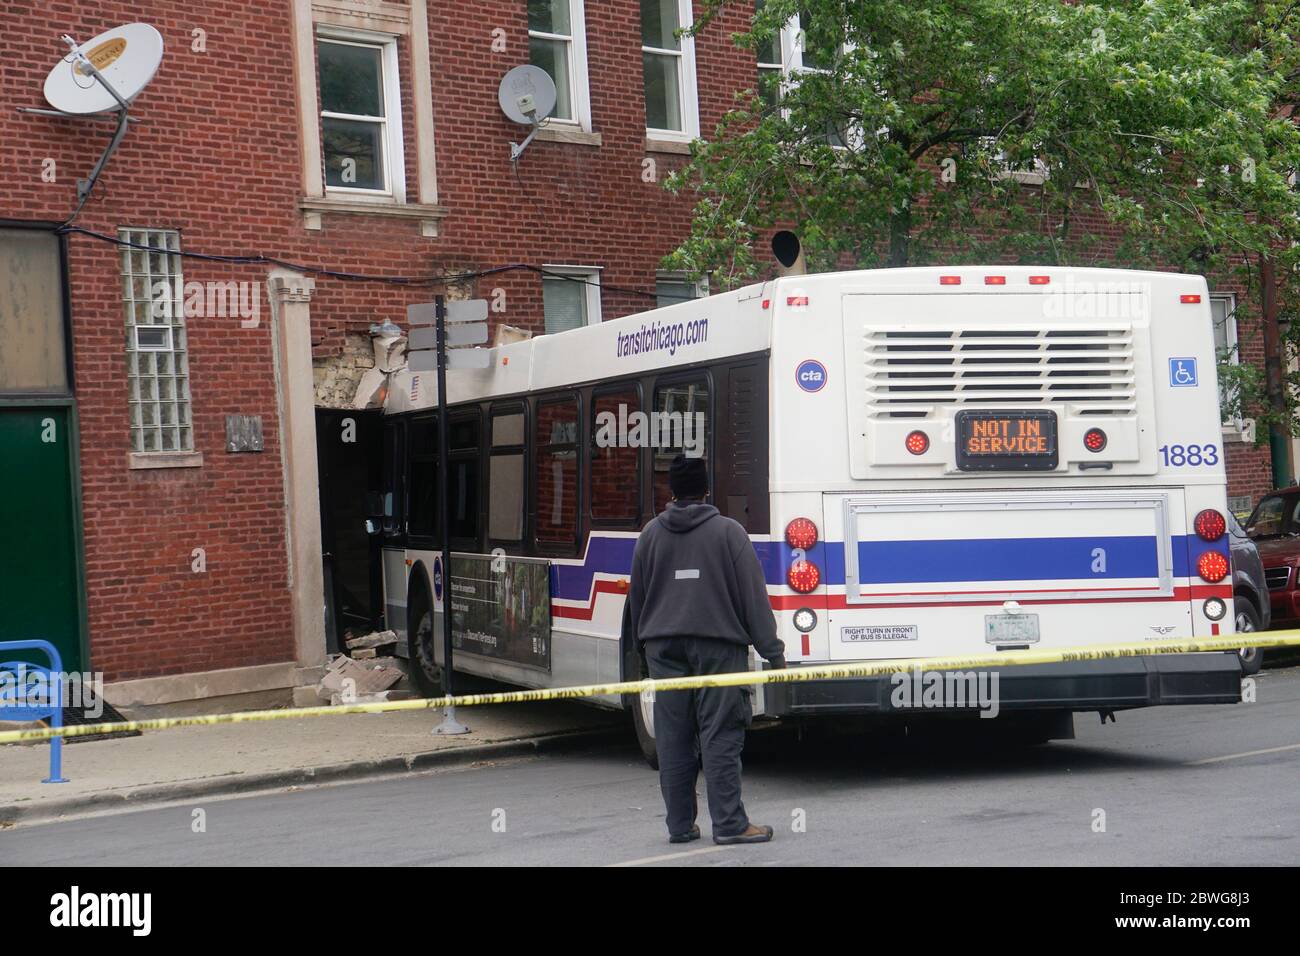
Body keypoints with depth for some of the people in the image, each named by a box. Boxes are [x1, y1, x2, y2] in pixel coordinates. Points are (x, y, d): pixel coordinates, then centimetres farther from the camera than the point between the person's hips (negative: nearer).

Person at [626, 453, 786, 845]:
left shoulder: (650, 534, 8)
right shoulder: (729, 532, -4)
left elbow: (637, 596, 14)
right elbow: (753, 596, -4)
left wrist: (646, 638, 26)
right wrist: (773, 651, -2)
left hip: (664, 647, 4)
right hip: (718, 642, -3)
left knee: (672, 736, 6)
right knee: (720, 735, -3)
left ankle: (680, 825, 10)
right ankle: (729, 824, -4)